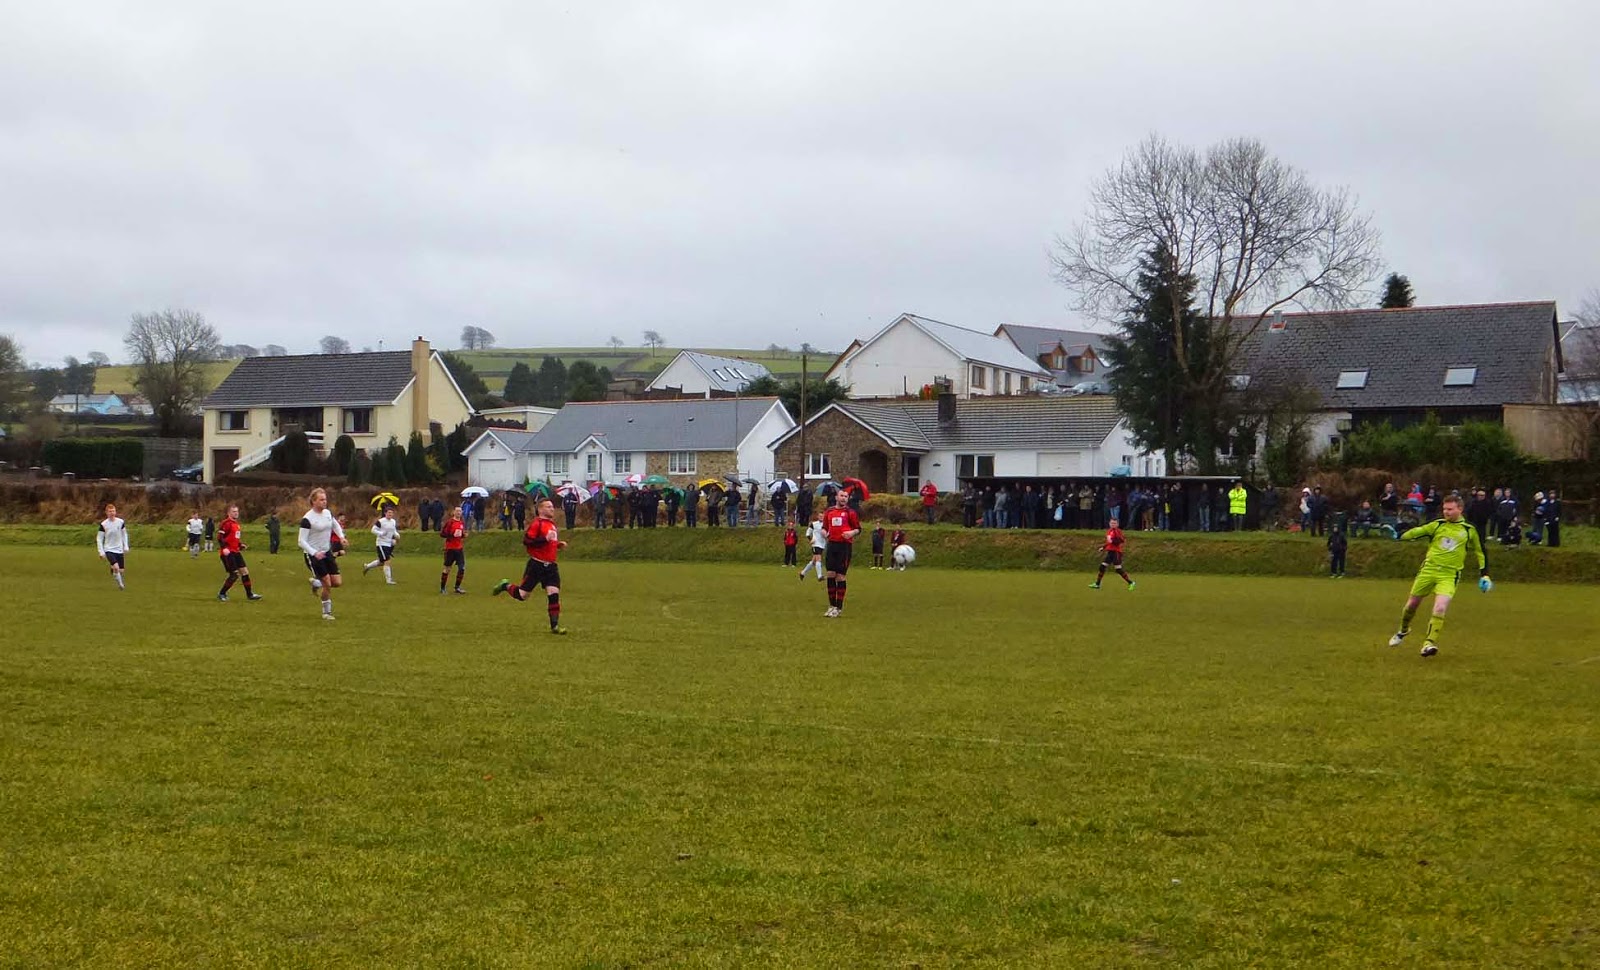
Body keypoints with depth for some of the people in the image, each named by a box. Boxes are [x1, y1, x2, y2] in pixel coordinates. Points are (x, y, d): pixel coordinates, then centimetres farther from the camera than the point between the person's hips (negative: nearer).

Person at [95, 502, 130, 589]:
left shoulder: (121, 522, -1)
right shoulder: (103, 524, -8)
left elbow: (124, 534, 13)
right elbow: (99, 539, -2)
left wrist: (126, 546, 7)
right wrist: (101, 552, -7)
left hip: (120, 550, 3)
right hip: (109, 550, -3)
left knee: (121, 570, 5)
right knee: (116, 567, -24)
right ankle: (120, 584, -6)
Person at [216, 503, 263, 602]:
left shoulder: (236, 523, 16)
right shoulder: (226, 523, -13)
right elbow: (220, 537, -20)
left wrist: (240, 545, 12)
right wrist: (224, 548, -32)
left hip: (236, 552, 9)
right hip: (228, 552, -9)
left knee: (245, 571, 7)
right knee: (234, 575, -10)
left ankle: (249, 595, 15)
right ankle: (221, 594, 5)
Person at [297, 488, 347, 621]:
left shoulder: (328, 513, 3)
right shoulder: (307, 519, -17)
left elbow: (336, 525, 23)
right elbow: (302, 541, -18)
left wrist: (341, 536, 4)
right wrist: (315, 553, -29)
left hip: (327, 552, 6)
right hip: (312, 555, -6)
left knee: (336, 582, 1)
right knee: (327, 584, -8)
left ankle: (316, 582, 30)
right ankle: (327, 612, 9)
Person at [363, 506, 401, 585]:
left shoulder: (394, 522, 8)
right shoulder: (381, 521, -13)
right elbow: (373, 530, -11)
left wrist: (397, 535, 0)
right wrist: (381, 533, -23)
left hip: (390, 544, 8)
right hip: (382, 544, -8)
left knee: (381, 562, 17)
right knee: (386, 561, -11)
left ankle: (367, 566, 40)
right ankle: (389, 580, -6)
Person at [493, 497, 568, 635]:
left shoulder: (552, 524, 15)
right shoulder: (537, 523, -12)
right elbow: (526, 541, -22)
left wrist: (559, 544, 12)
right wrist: (545, 539, -27)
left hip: (550, 566, 7)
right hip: (536, 565, -7)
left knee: (554, 594, -5)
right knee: (522, 595, 1)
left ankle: (555, 626, 0)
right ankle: (505, 586, 30)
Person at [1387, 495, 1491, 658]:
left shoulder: (1469, 530, 4)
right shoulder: (1437, 525, 5)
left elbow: (1480, 552, 14)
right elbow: (1417, 532, 1)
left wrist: (1484, 575, 12)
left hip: (1449, 575, -2)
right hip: (1428, 570, 2)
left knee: (1440, 608, -22)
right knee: (1411, 604, 9)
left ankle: (1430, 643, -9)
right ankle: (1403, 631, 38)